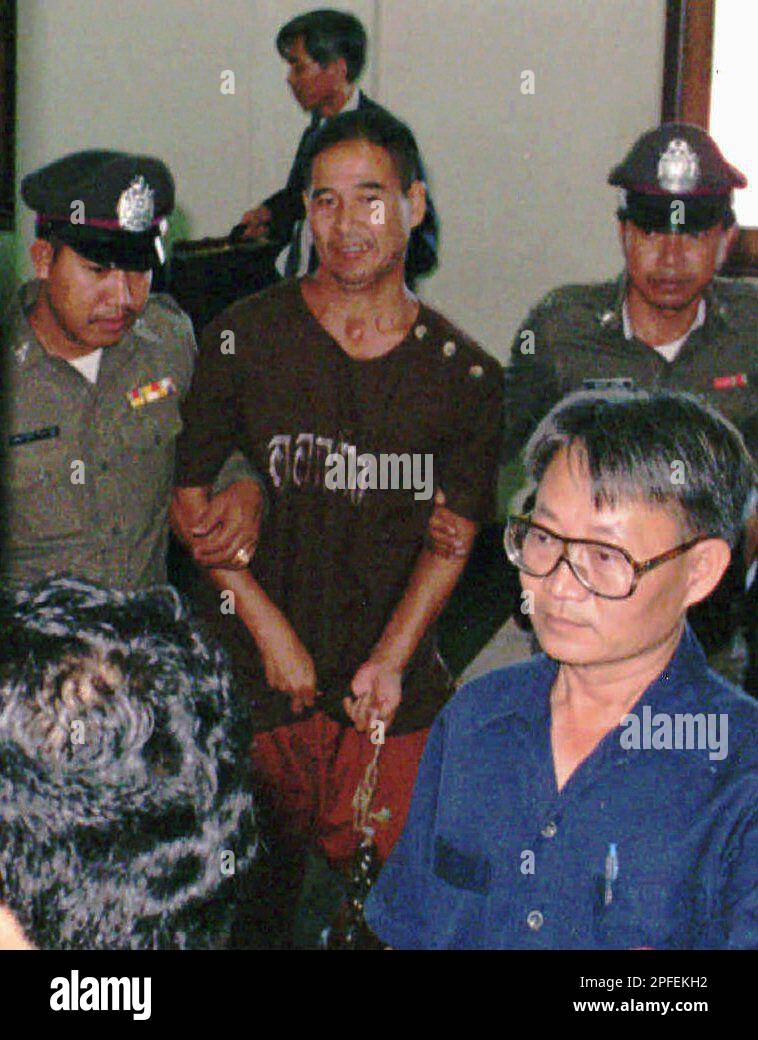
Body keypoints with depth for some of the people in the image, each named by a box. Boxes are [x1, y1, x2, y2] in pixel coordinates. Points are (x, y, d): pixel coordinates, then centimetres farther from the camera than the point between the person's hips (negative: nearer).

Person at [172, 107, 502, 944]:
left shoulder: (465, 374, 2)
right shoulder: (244, 339, -1)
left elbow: (454, 533, 4)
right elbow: (187, 496, 1)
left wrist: (392, 659, -10)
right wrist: (271, 630, -7)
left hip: (396, 686, 1)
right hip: (250, 681, -1)